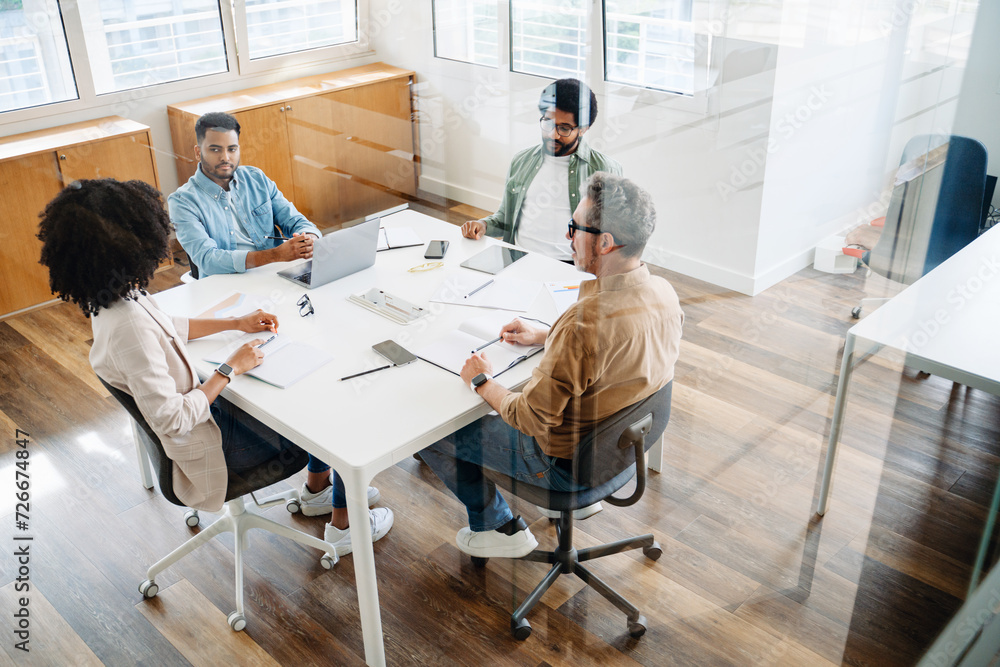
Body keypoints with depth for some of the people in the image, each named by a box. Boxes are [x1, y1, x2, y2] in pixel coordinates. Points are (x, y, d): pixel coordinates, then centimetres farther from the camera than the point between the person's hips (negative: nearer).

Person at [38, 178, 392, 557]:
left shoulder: (112, 298, -7)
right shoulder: (127, 327, -37)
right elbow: (173, 421, -32)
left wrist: (237, 323, 10)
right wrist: (231, 369, -22)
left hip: (200, 404, 9)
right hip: (211, 443, -9)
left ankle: (318, 490, 35)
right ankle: (344, 526, 21)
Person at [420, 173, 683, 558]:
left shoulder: (585, 322, -38)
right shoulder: (664, 293, -11)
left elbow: (530, 419, -27)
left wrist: (482, 382, -10)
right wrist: (544, 338, 12)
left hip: (567, 461, -8)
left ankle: (502, 529, 22)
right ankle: (583, 495, 34)